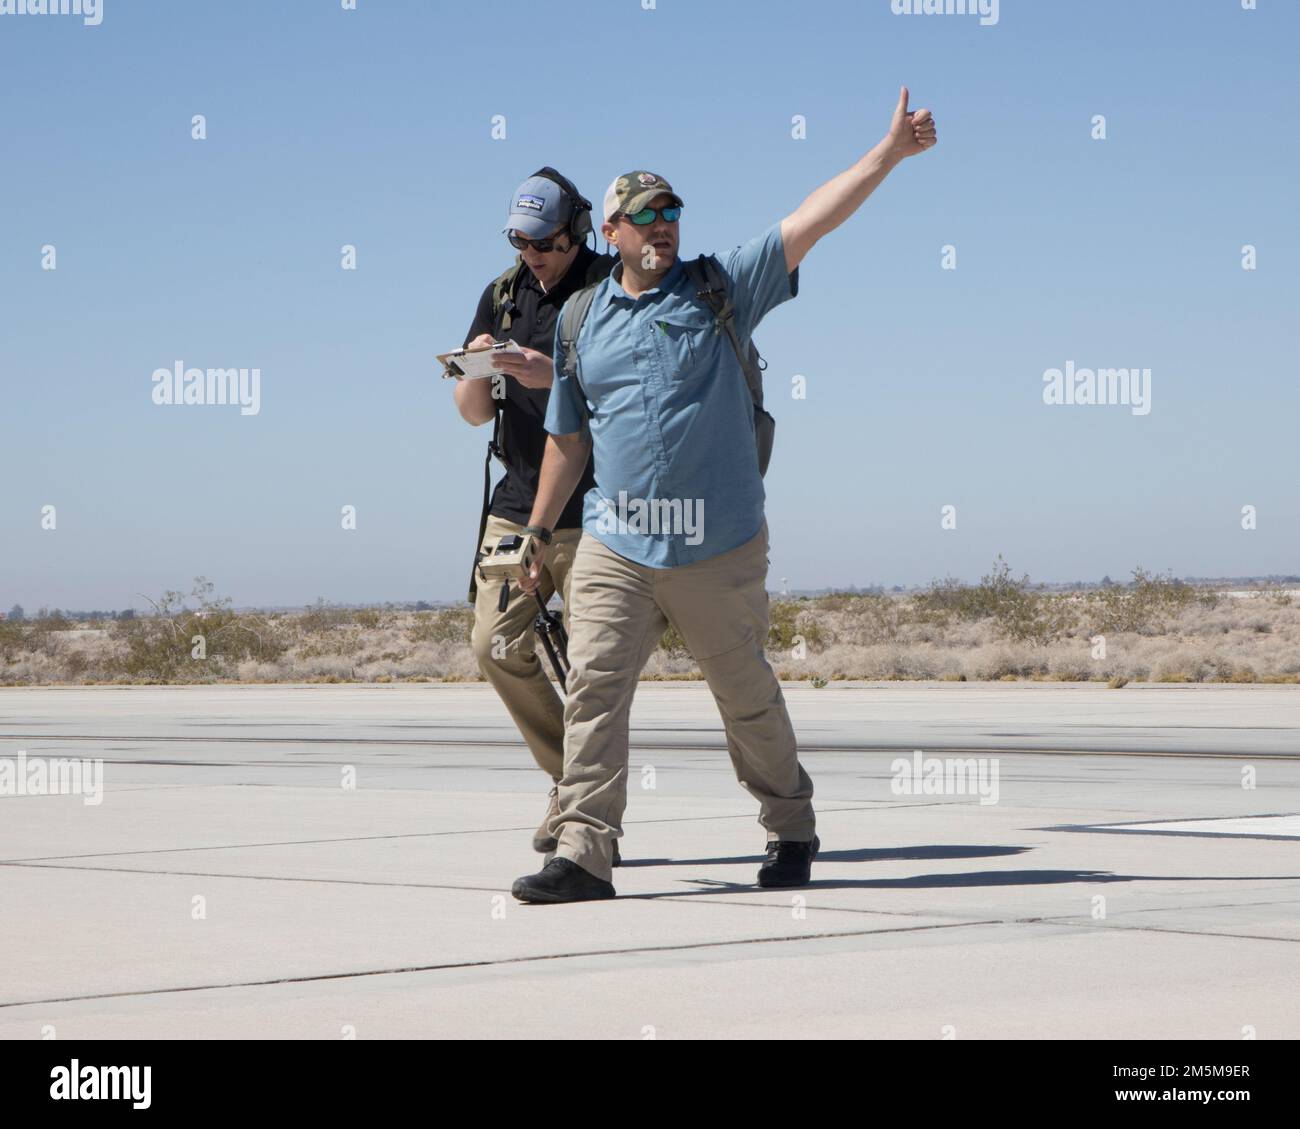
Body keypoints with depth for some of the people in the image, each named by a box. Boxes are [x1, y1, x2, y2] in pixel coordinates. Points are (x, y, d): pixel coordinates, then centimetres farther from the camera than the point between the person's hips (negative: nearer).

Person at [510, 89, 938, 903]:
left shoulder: (722, 291, 4)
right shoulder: (583, 321, 11)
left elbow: (811, 221, -4)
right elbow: (567, 438, 19)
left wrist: (890, 152, -11)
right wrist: (536, 535, 20)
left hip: (719, 551, -2)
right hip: (614, 548, 2)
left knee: (749, 698, 9)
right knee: (595, 689, -9)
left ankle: (792, 831, 28)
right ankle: (583, 856, -9)